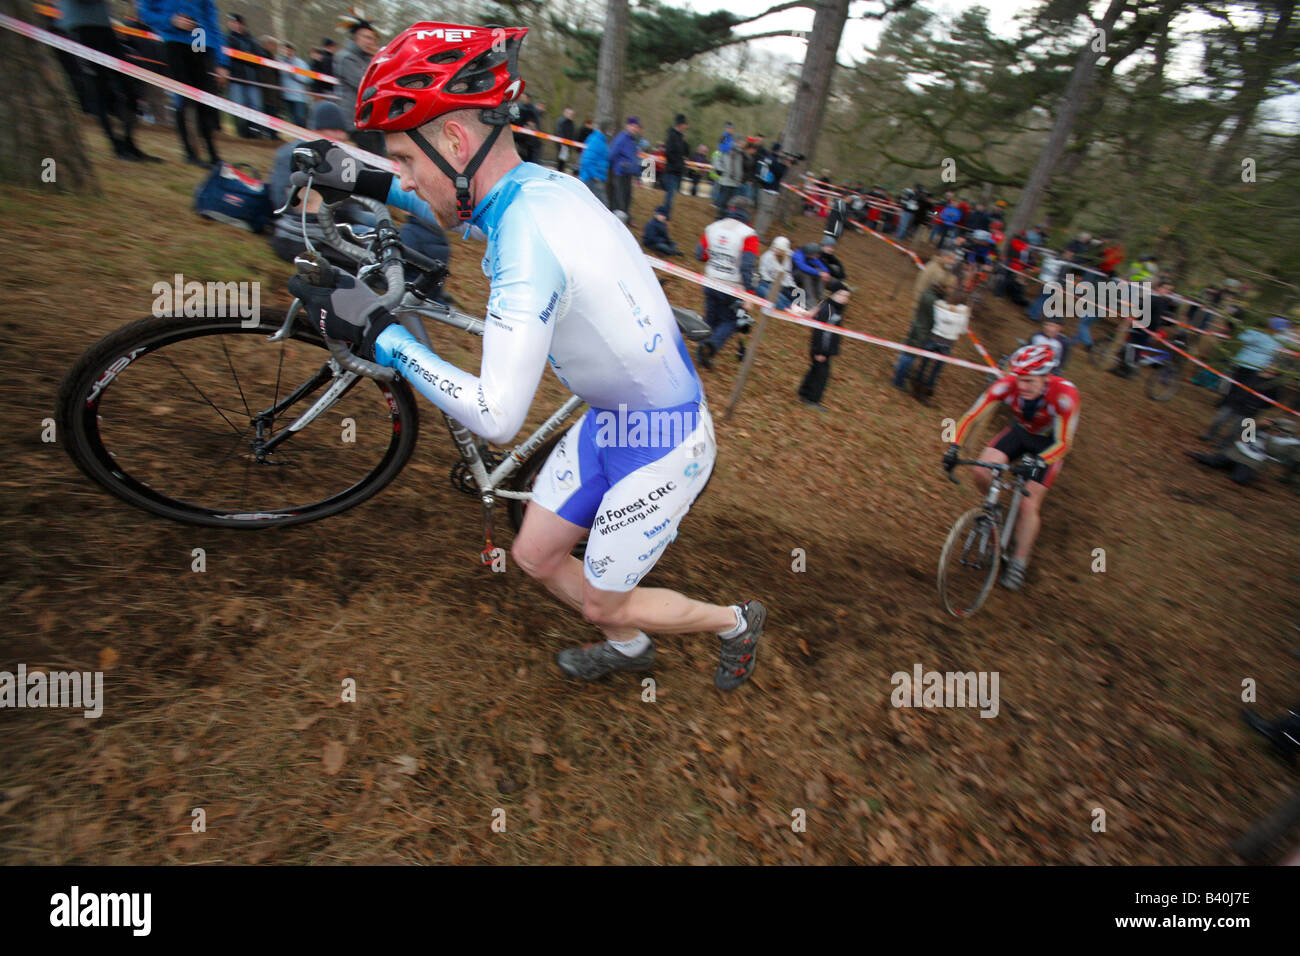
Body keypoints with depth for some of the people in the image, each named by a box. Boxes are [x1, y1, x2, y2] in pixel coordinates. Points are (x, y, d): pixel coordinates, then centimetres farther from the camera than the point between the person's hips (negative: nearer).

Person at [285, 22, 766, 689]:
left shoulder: (527, 240, -29)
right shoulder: (540, 181, -2)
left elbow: (497, 418, -33)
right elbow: (466, 202, 24)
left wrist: (377, 335, -23)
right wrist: (365, 184, 20)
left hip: (661, 447, -8)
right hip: (611, 419, 8)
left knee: (602, 604, 11)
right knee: (535, 556, 17)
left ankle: (737, 622, 36)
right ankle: (629, 647, 45)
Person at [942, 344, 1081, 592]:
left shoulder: (1064, 394, -35)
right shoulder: (1008, 384, -29)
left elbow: (1063, 443, -32)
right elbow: (972, 416, -26)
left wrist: (1037, 462, -50)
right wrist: (954, 446, -39)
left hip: (1049, 444, -3)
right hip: (1020, 432, 3)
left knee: (1029, 504, -12)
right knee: (982, 472, -22)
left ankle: (1018, 564, 5)